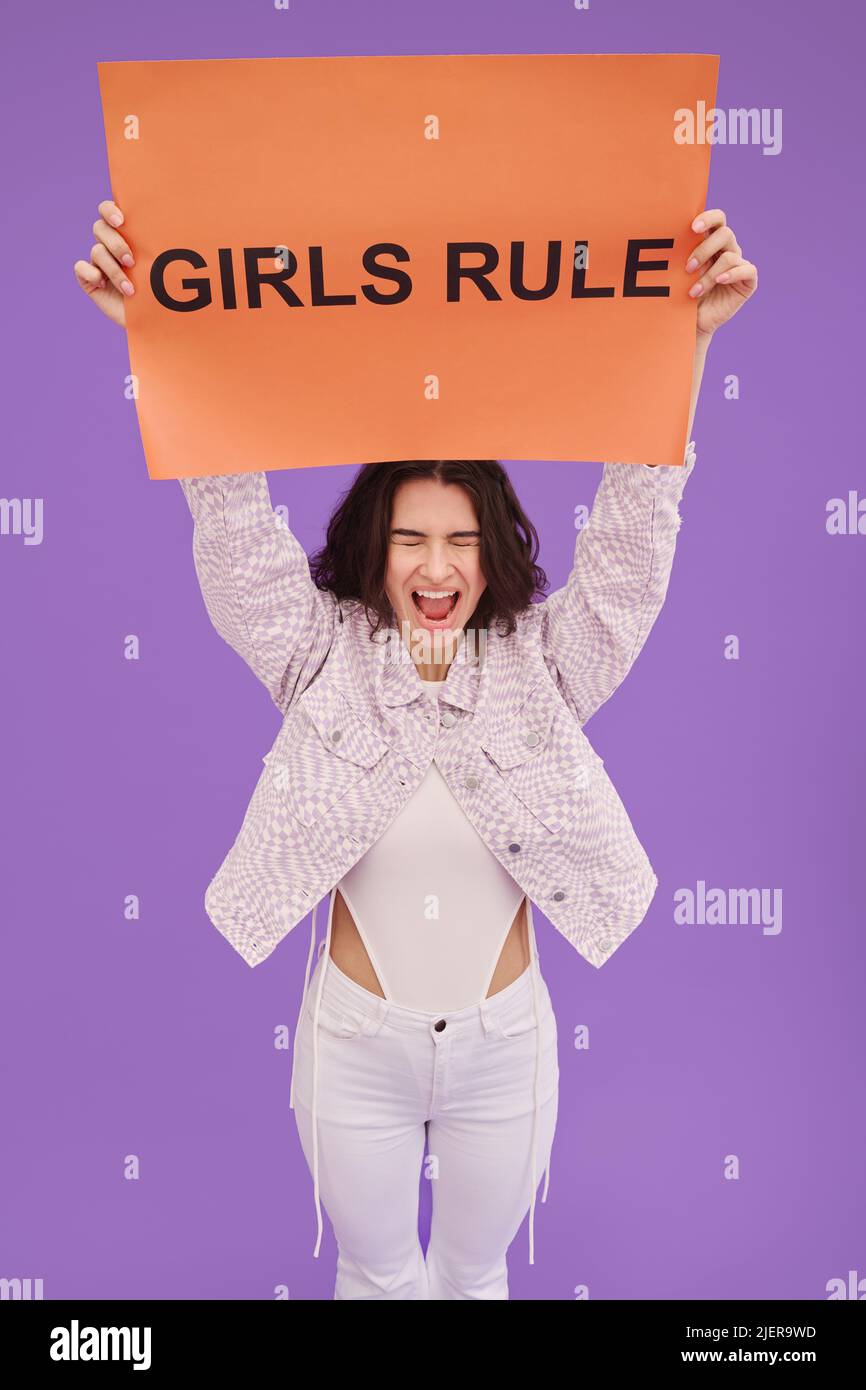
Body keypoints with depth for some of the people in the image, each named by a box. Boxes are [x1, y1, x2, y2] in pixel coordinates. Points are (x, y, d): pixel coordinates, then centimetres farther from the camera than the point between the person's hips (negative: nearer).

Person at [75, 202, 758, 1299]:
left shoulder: (542, 666, -11)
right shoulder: (324, 659, -12)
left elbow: (634, 529, -20)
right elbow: (234, 521, -21)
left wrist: (687, 339, -30)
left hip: (504, 1043, 1)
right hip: (354, 1043, 0)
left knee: (477, 1269, 27)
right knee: (374, 1272, 25)